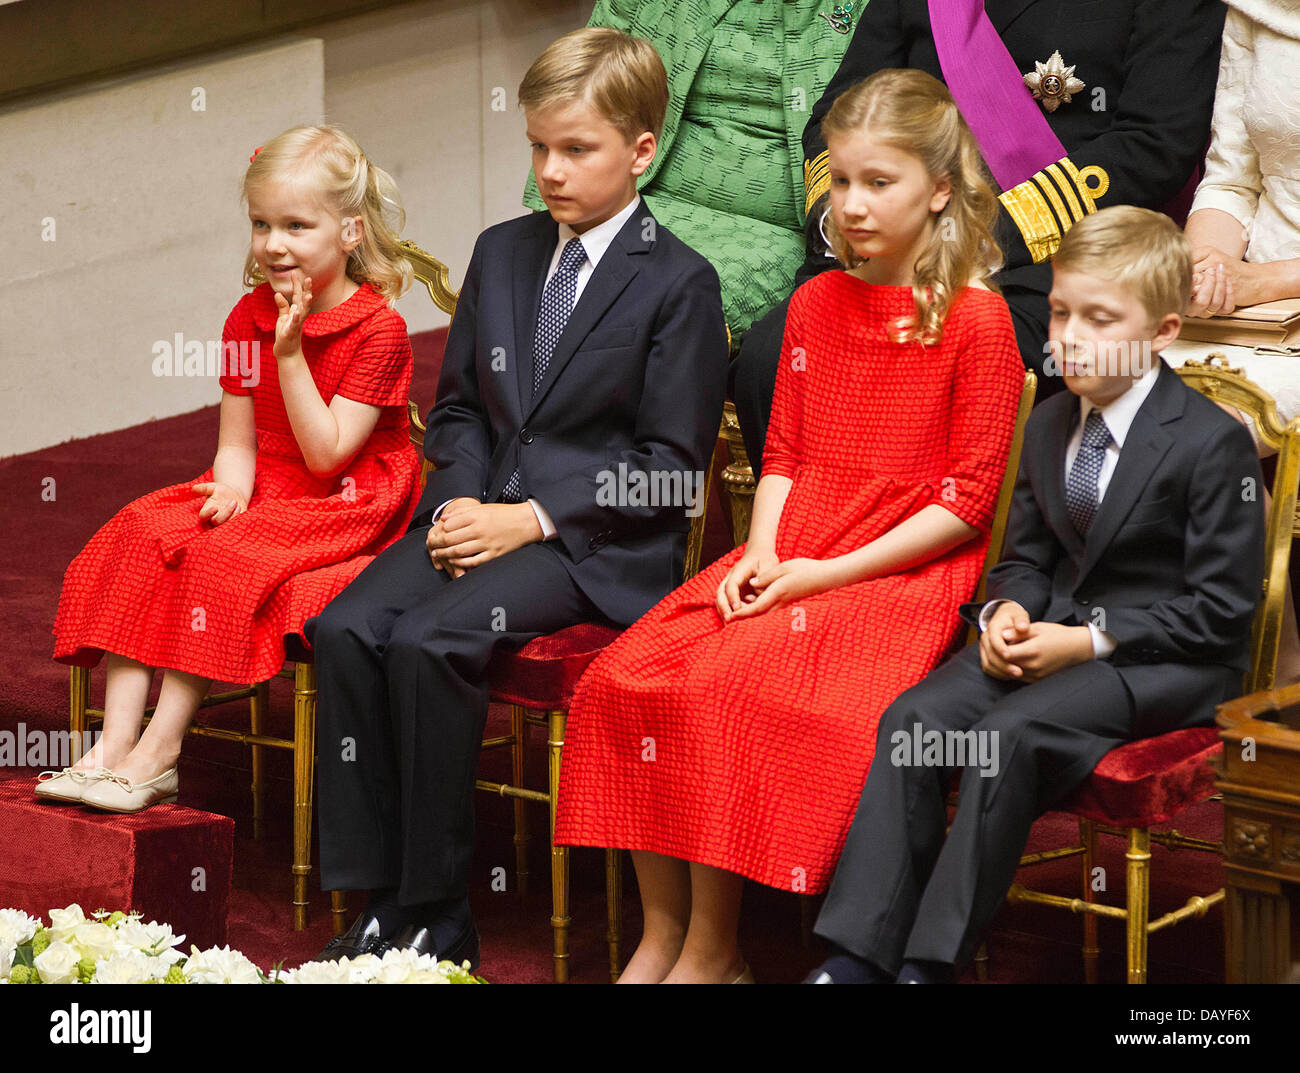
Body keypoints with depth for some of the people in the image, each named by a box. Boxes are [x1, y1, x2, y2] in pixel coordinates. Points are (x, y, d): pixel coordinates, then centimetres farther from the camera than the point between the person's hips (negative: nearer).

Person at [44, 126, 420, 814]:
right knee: (140, 536, -18)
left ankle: (157, 757, -27)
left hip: (347, 506, -7)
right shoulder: (249, 318, 7)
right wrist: (231, 488, -15)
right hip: (262, 493, 7)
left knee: (219, 559, -30)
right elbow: (238, 444, 8)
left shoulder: (378, 329, -13)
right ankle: (115, 743, -26)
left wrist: (290, 355, -24)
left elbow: (327, 455, -18)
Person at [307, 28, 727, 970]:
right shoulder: (502, 254, 16)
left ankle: (437, 919, -19)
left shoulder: (680, 283, -4)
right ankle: (375, 904, -16)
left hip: (598, 540, -6)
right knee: (347, 628, -20)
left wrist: (530, 520, -15)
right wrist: (461, 500, -1)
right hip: (483, 510, 6)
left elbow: (670, 464, -8)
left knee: (431, 642, -29)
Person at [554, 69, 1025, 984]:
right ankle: (662, 932, -7)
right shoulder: (816, 305, 15)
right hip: (787, 565, 6)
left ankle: (711, 951, -16)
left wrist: (826, 572, -12)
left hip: (903, 572, -6)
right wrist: (761, 555, -2)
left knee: (737, 689, -29)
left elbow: (967, 499, -8)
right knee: (624, 678, -16)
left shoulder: (976, 319, -5)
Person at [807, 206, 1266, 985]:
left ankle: (931, 963, -26)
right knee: (915, 717, -19)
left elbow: (1223, 609, -12)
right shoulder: (1048, 426, 13)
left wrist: (1090, 641, -17)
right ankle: (858, 955, -24)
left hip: (1167, 659, -7)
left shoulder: (1213, 442, -10)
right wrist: (1007, 612, -4)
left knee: (1010, 735, -31)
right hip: (1051, 632, 7)